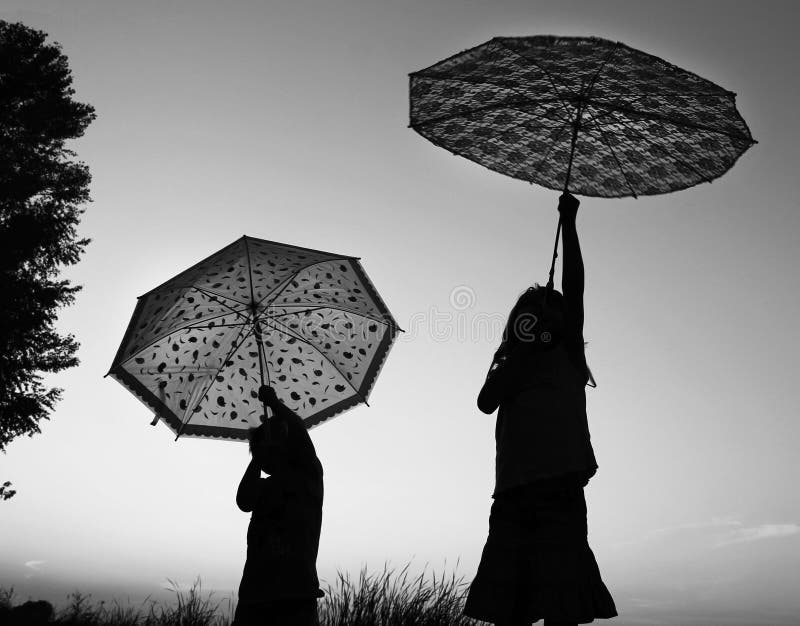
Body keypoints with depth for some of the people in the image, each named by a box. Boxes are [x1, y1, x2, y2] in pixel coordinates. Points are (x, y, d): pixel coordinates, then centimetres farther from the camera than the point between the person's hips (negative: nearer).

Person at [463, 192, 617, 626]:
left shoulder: (567, 354, 14)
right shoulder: (508, 367, 20)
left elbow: (574, 288, 6)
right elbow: (486, 402, 1)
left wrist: (569, 223, 4)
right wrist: (521, 352, -1)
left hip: (560, 488, -2)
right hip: (513, 492, 3)